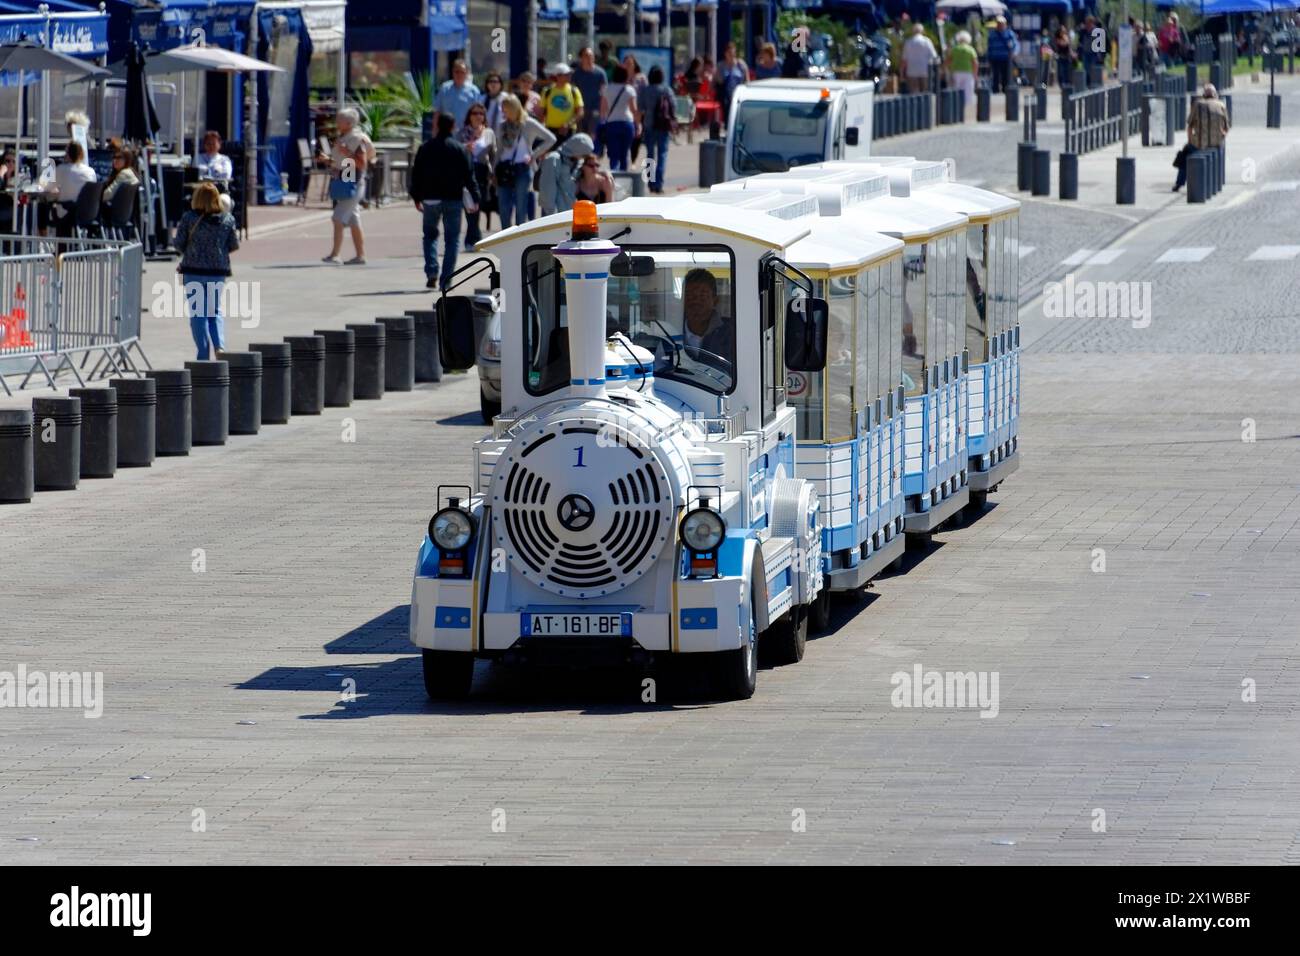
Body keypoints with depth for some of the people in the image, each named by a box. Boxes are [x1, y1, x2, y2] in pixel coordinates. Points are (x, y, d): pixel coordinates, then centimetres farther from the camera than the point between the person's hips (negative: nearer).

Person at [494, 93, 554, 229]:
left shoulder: (528, 124, -3)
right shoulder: (502, 126, 11)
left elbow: (550, 139, -1)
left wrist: (534, 155, -4)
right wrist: (495, 170, 10)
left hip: (522, 168, -4)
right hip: (504, 169, 4)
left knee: (521, 210, -1)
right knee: (504, 209, 2)